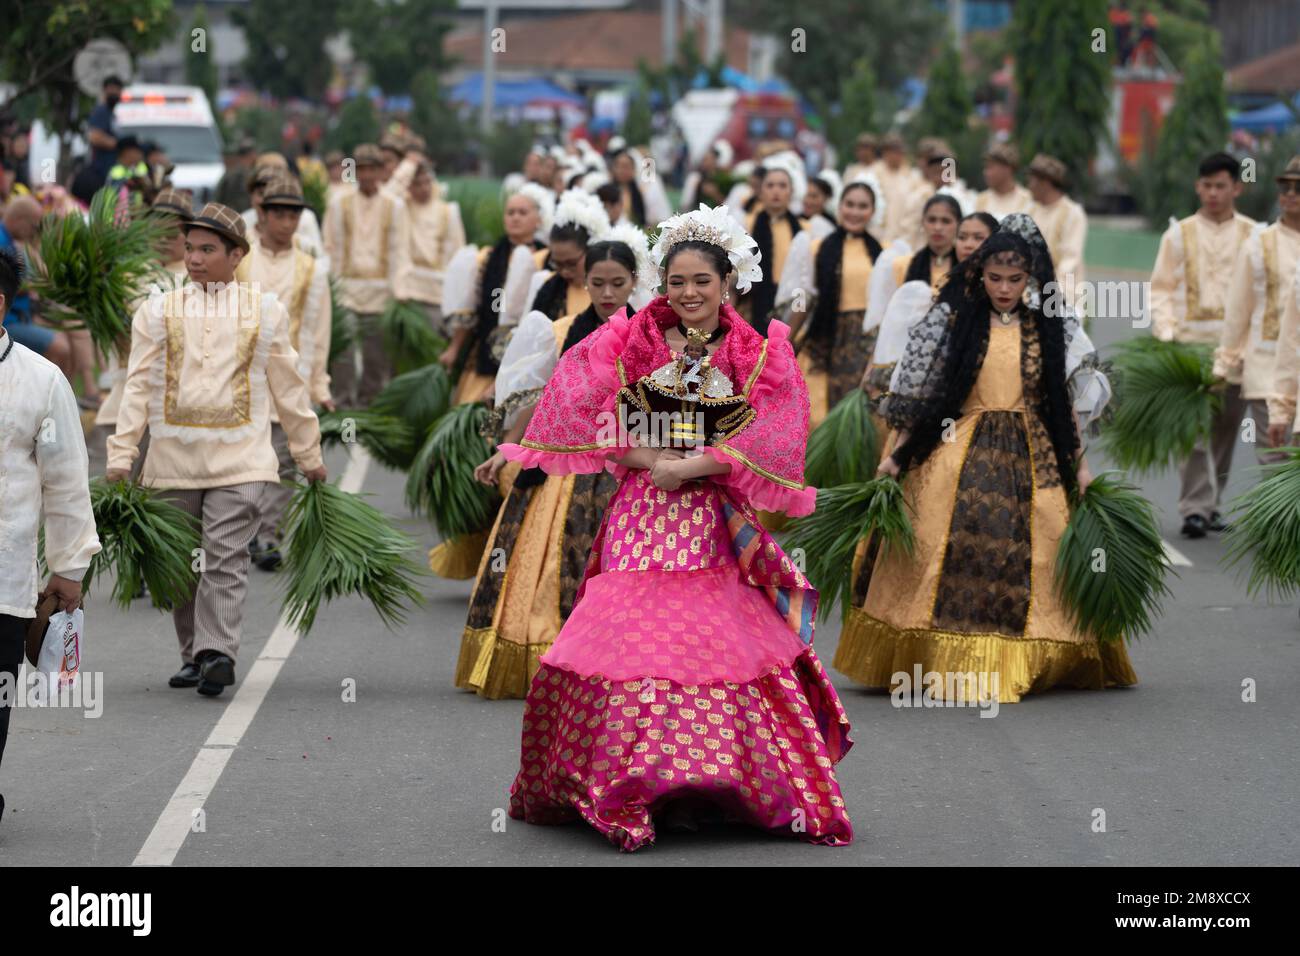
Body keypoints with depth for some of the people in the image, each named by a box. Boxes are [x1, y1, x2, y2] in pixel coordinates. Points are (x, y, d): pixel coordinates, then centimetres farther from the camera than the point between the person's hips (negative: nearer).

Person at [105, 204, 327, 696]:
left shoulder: (265, 311, 8)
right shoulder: (158, 310, 8)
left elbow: (288, 388, 14)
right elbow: (139, 386, 5)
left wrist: (309, 457, 17)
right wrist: (121, 454, -3)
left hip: (239, 460, -2)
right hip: (173, 459, 2)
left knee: (226, 560, -13)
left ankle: (217, 653, -20)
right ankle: (194, 656, 18)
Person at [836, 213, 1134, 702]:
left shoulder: (1051, 329, 6)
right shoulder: (951, 321, 2)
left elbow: (1068, 401, 10)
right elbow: (915, 395, 3)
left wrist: (1080, 464, 6)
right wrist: (893, 454, -2)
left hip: (1032, 460, 2)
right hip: (957, 455, -2)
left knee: (1024, 560, -3)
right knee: (954, 557, -9)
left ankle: (1013, 666, 3)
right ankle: (947, 666, -7)